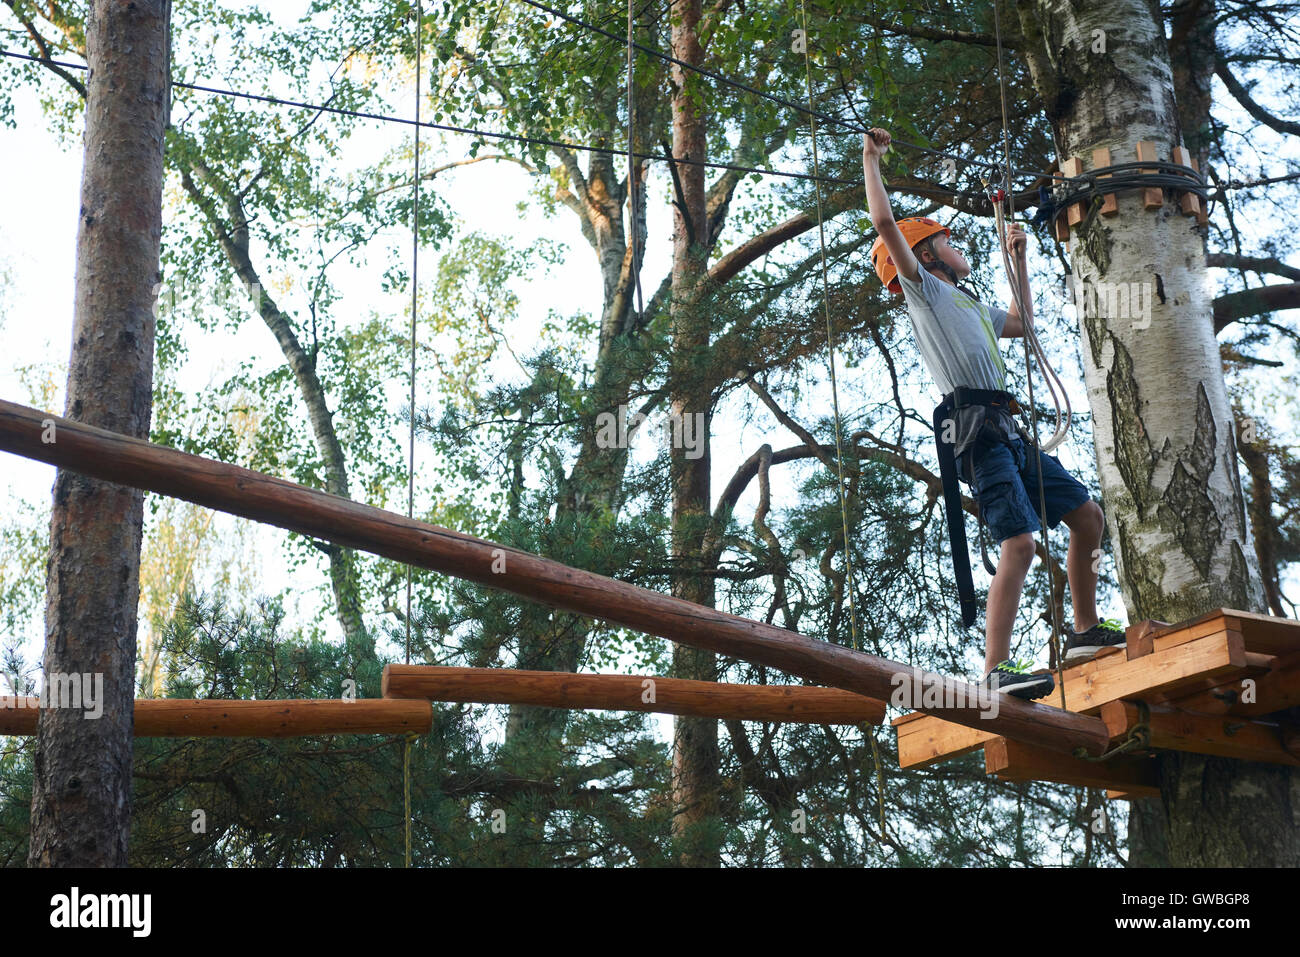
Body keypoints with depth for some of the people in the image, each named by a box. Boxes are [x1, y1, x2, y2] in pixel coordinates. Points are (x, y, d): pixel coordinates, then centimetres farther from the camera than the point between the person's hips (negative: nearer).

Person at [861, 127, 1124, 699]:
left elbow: (1020, 324, 47)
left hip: (1007, 432, 9)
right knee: (1019, 542, -21)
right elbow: (885, 223, -3)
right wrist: (870, 161, 5)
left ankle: (1086, 632, 16)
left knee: (1087, 515, 10)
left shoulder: (968, 306, 31)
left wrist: (1018, 260, 44)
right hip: (977, 428, -9)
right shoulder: (925, 290, 7)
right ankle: (995, 668, -26)